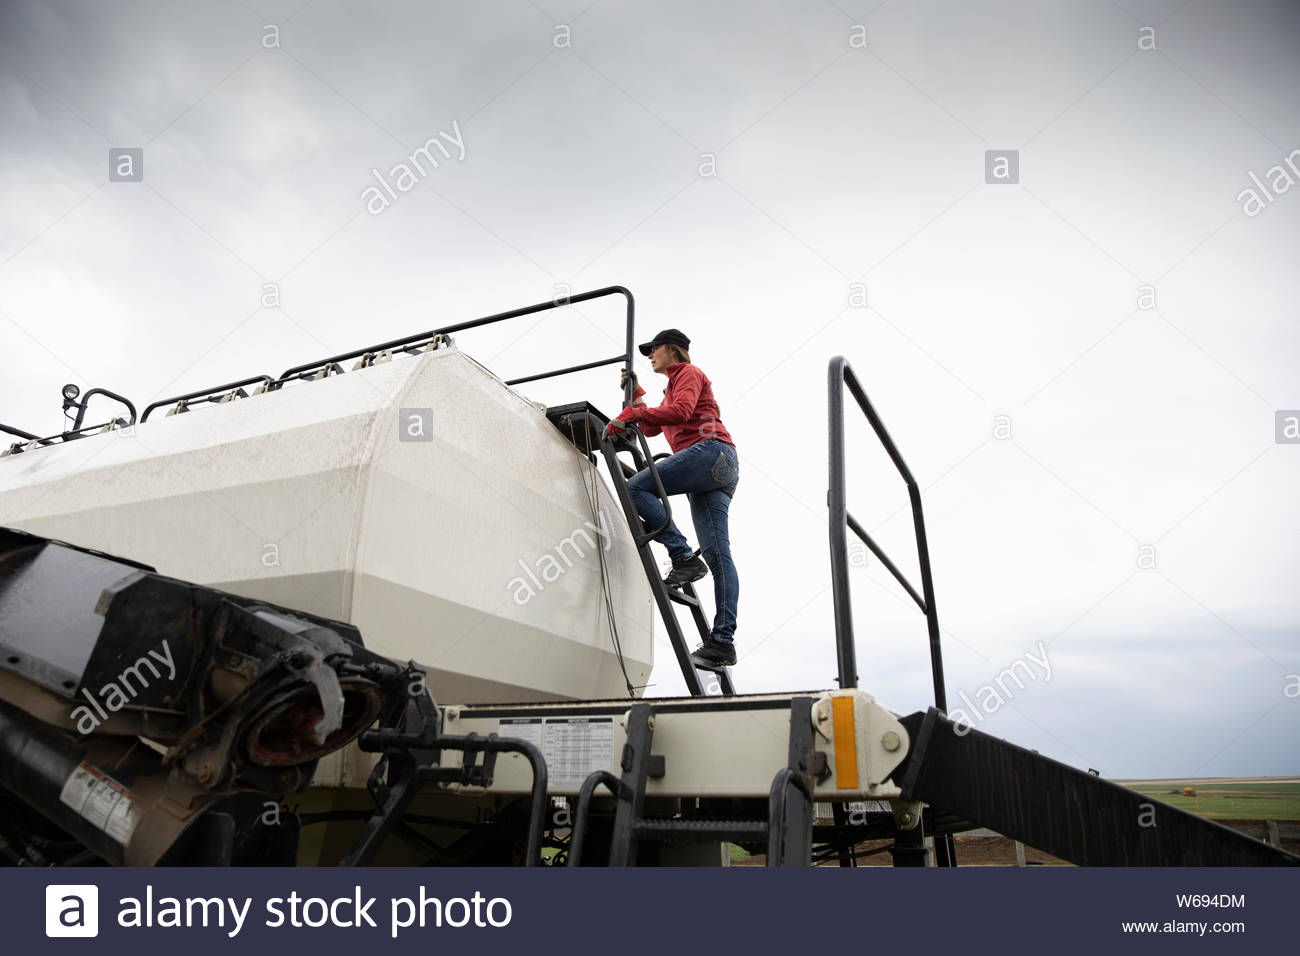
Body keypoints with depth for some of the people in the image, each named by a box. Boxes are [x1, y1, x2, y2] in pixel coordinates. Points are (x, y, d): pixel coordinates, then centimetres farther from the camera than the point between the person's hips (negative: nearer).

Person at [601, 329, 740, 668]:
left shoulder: (689, 373, 9)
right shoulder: (672, 389, 35)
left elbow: (681, 412, -11)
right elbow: (650, 429, 31)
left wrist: (629, 415, -13)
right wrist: (635, 394, 28)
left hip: (710, 449, -9)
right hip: (720, 473, 9)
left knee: (636, 487, -18)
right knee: (717, 553, -4)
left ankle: (684, 557, -25)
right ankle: (723, 639, -12)